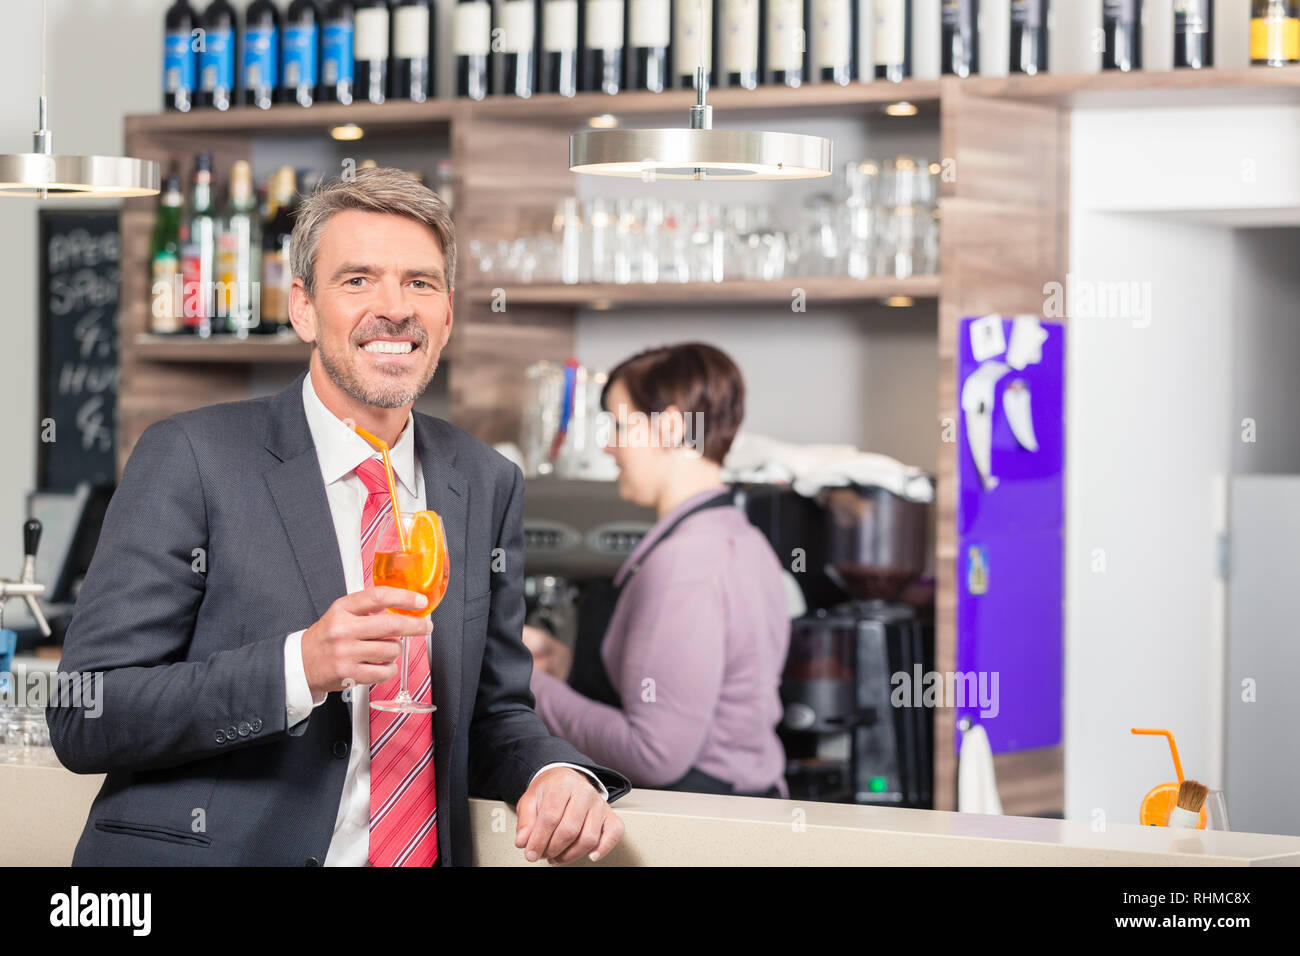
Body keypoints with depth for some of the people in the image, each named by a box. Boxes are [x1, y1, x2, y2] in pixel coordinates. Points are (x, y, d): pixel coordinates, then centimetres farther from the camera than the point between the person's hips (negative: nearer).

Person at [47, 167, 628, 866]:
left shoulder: (488, 486, 10)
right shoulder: (190, 459, -5)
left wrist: (557, 773, -5)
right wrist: (298, 667, -20)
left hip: (424, 853, 3)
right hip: (214, 855, -3)